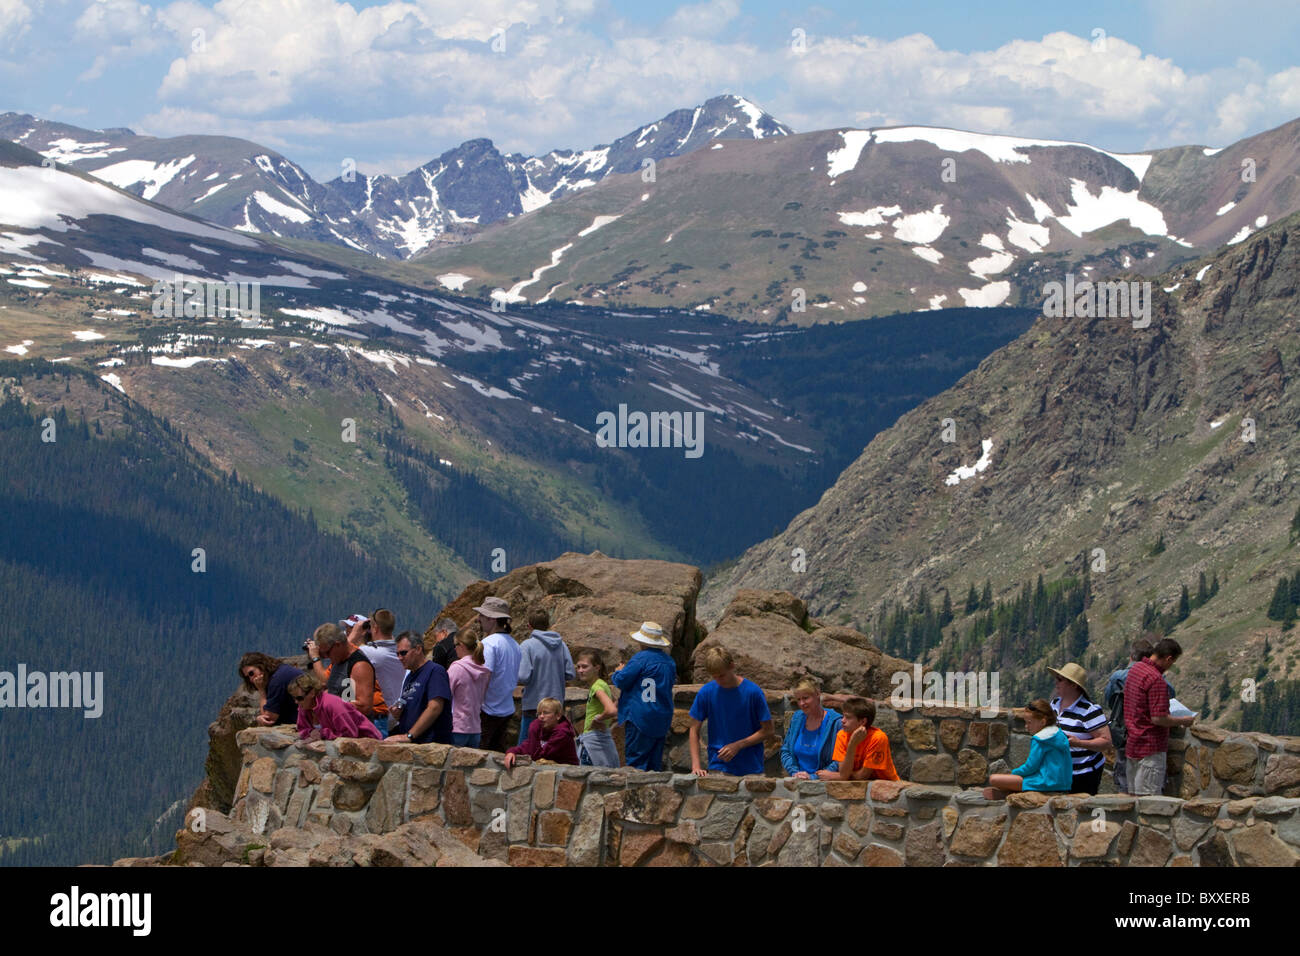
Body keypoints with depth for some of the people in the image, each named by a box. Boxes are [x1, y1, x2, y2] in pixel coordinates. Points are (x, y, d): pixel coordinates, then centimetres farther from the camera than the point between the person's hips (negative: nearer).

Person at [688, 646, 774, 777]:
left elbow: (768, 731, 0)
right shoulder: (706, 692, 1)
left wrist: (738, 745, -10)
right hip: (718, 766, 1)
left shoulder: (753, 691, -4)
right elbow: (694, 730, 5)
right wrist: (696, 766, -5)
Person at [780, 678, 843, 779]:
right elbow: (785, 751, 17)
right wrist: (795, 773, 1)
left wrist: (813, 777, -15)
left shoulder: (836, 722, -7)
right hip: (797, 782, 4)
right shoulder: (796, 718, 11)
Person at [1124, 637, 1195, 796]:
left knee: (1134, 797, 13)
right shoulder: (1156, 679, -20)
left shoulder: (1135, 669, 9)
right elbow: (1158, 718, -23)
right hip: (1151, 747, -9)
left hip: (1132, 744, 9)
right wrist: (1183, 721, -7)